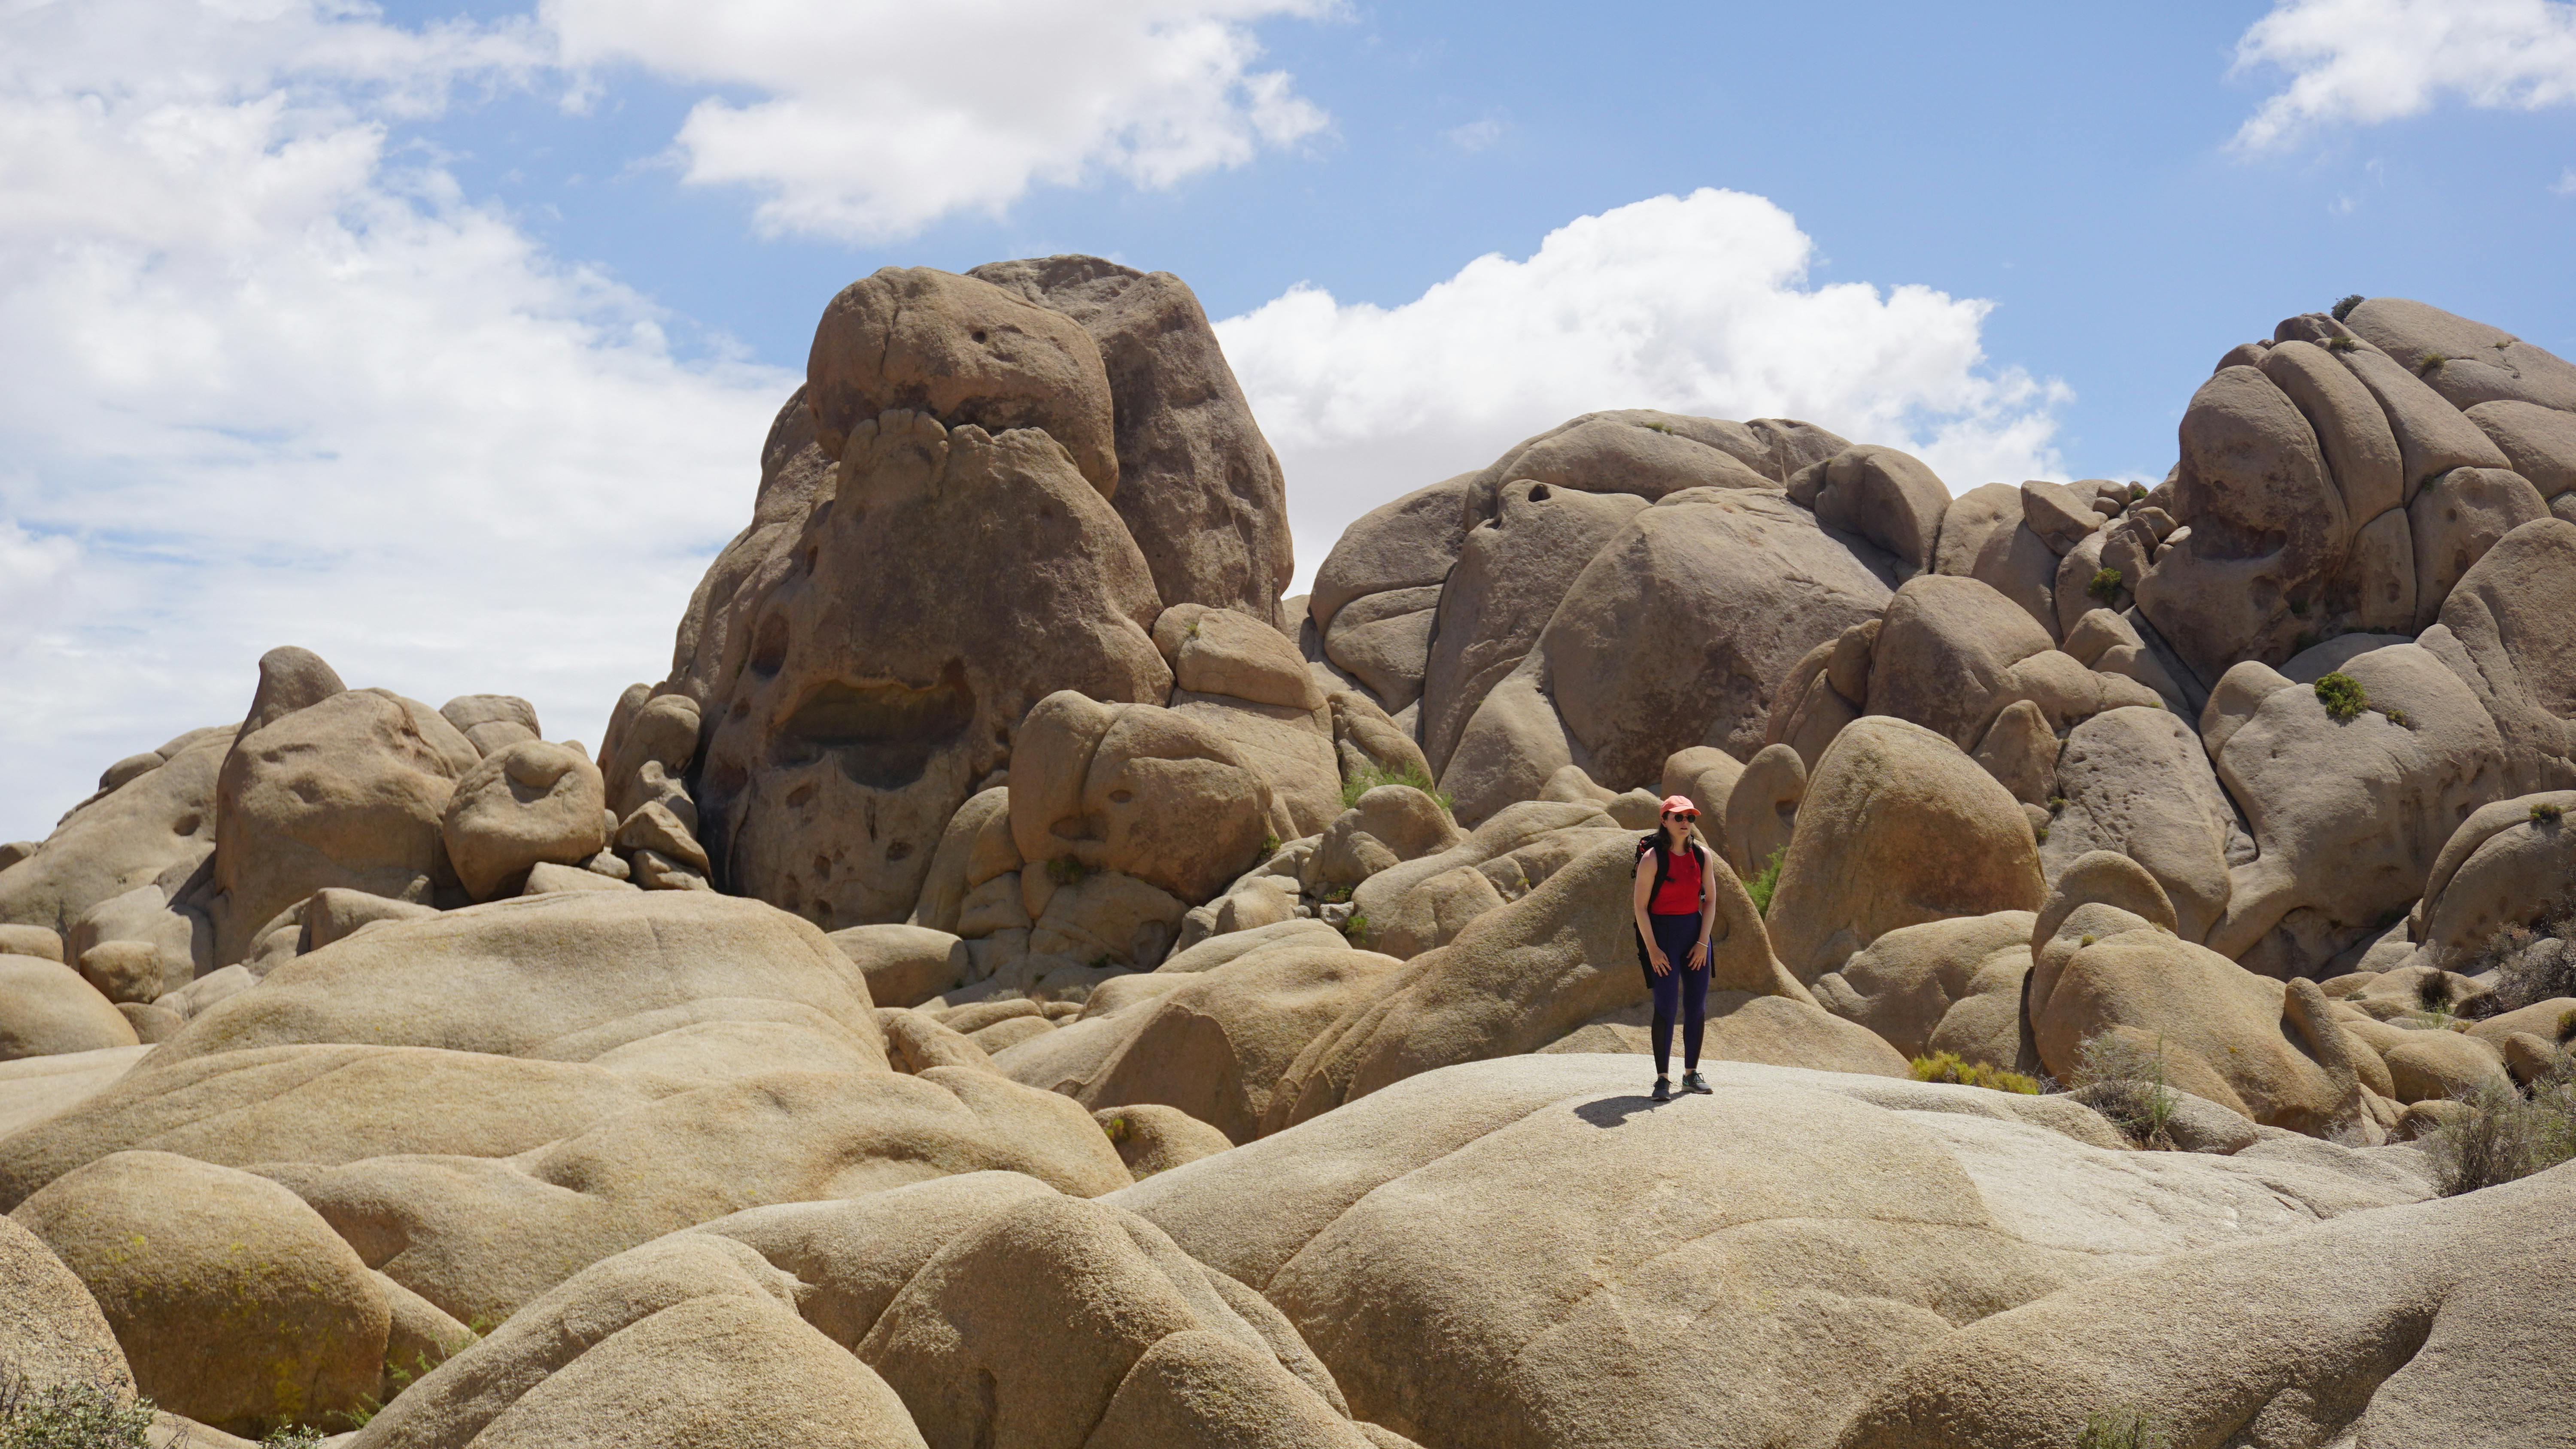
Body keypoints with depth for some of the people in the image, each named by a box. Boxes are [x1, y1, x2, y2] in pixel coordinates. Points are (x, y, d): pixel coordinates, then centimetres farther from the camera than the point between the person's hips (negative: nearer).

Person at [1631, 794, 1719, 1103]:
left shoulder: (1702, 855, 2)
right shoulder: (1652, 858, -11)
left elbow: (1711, 901, 6)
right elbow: (1641, 906, -10)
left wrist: (1703, 942, -2)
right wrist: (1652, 949, -14)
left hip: (1695, 932, 5)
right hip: (1662, 935, -4)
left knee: (1697, 1007, 4)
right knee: (1666, 1007, -9)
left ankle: (1691, 1074, 16)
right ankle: (1663, 1079, -3)